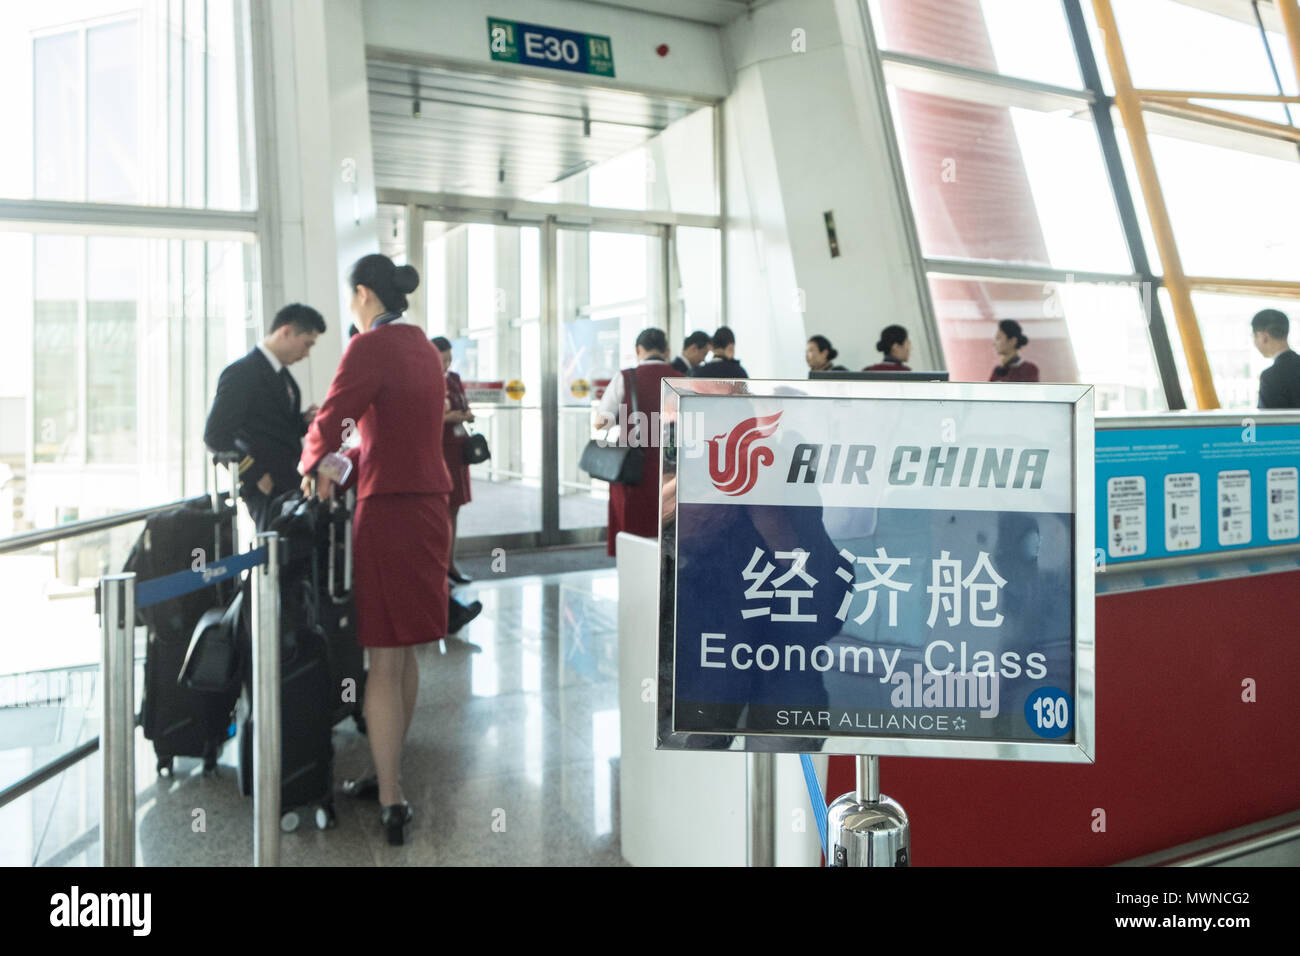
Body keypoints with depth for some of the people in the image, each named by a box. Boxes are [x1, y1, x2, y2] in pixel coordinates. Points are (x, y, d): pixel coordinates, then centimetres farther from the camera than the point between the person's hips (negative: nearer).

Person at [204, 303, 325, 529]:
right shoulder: (242, 373, -10)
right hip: (267, 490, -8)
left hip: (289, 485, 8)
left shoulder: (282, 374, 17)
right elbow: (216, 435, -16)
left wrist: (303, 420, 6)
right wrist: (255, 476, -15)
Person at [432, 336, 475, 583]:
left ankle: (450, 564, 18)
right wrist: (446, 418, -22)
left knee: (453, 509, 10)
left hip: (457, 451, 7)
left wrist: (466, 415, 1)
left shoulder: (454, 379, 12)